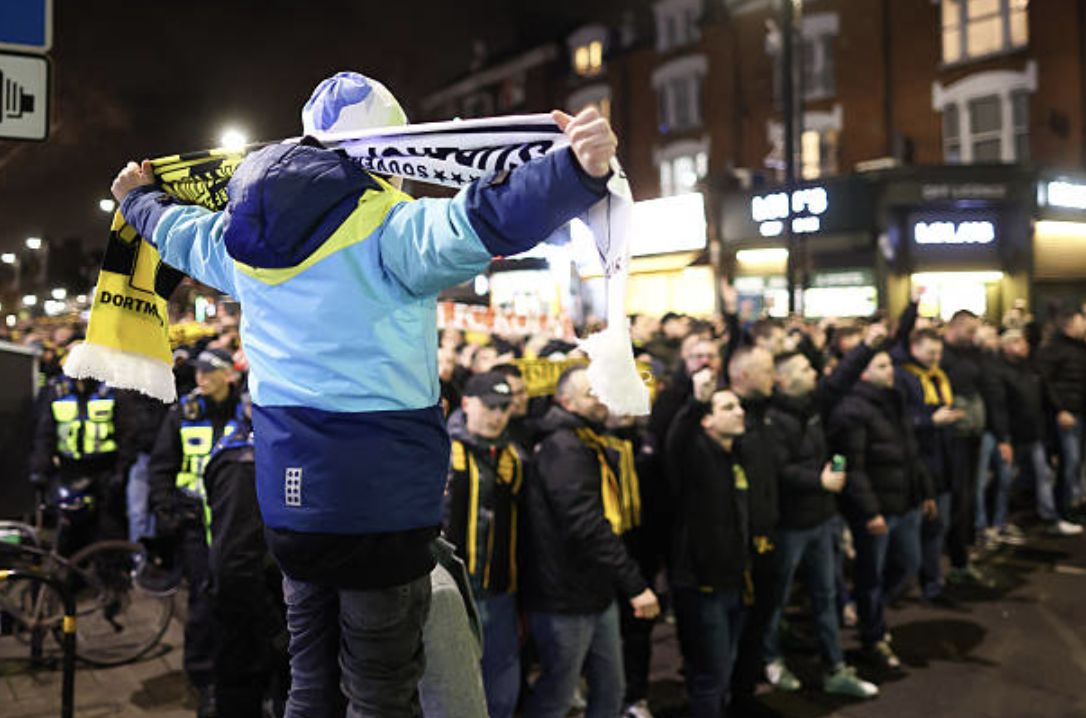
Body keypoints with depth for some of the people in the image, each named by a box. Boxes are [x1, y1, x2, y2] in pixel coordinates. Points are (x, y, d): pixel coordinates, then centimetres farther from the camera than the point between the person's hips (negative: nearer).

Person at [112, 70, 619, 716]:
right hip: (381, 500, -6)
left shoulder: (239, 237, 8)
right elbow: (477, 224, -33)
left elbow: (175, 229, 29)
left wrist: (138, 197, 50)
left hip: (286, 494, 7)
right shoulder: (389, 230, -14)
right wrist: (578, 173, -41)